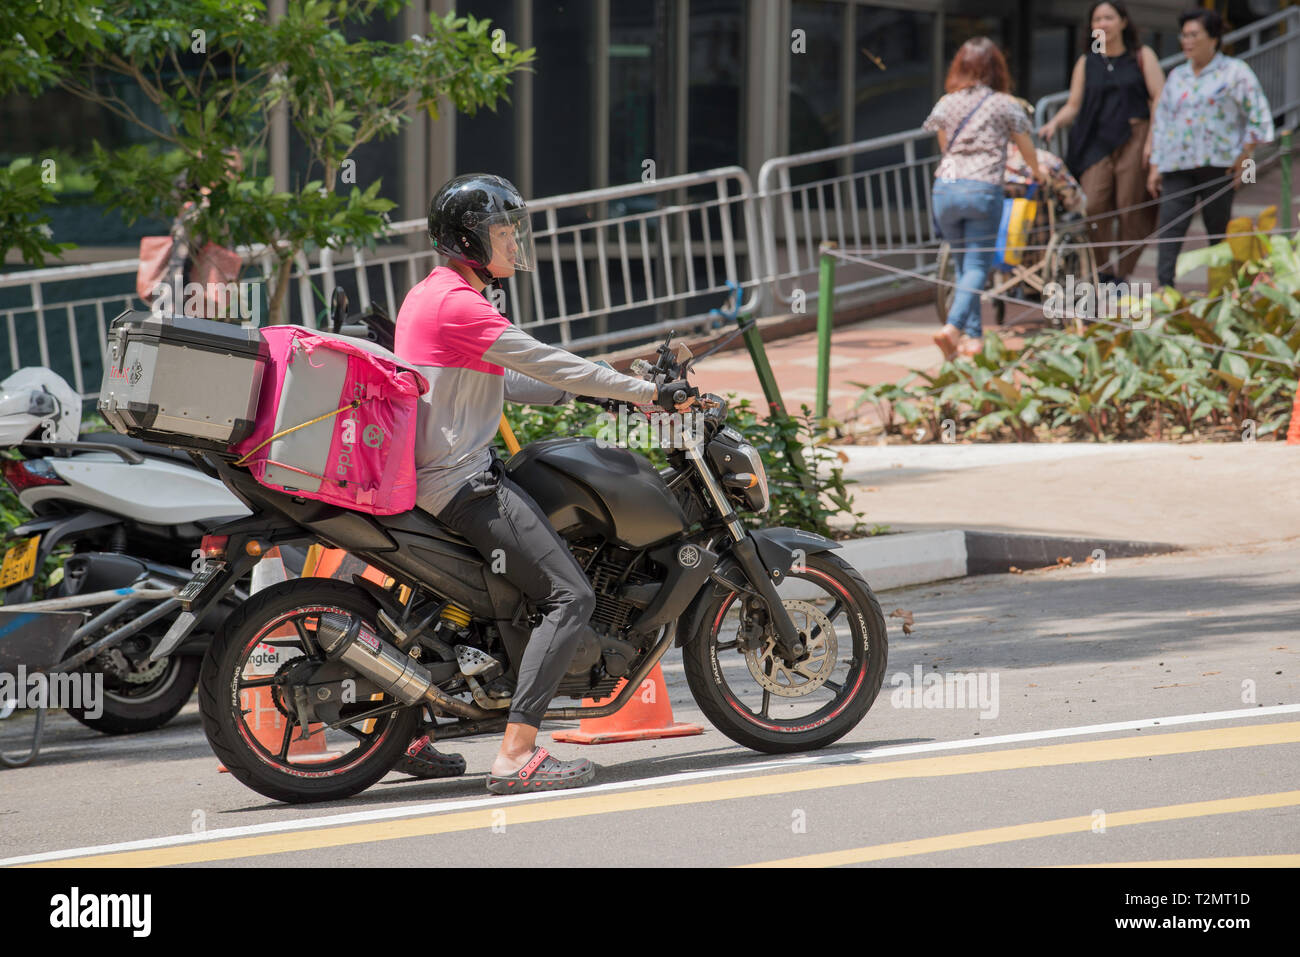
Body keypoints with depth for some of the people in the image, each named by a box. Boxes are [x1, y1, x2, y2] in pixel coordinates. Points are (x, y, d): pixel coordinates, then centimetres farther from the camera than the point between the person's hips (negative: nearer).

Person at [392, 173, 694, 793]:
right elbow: (546, 363, -18)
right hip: (463, 480, -11)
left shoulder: (429, 295, 16)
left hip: (435, 472, 11)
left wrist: (584, 392, 17)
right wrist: (648, 393, -14)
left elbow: (501, 382, 23)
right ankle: (516, 756, -23)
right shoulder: (458, 305, -16)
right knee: (571, 597, -15)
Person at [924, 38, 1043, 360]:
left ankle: (973, 335, 13)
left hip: (945, 187, 4)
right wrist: (1037, 172, 37)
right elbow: (1027, 147, 16)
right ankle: (953, 326, -20)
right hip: (982, 189, -4)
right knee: (977, 265, -1)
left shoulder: (946, 104, 11)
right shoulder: (1003, 104, 3)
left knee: (964, 263, 15)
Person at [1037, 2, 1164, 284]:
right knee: (1094, 205, -12)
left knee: (1130, 208, -5)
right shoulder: (1086, 63, 15)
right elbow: (1073, 105, 14)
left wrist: (1152, 141, -9)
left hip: (1134, 138, -2)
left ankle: (1121, 274, 2)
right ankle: (1104, 271, -3)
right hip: (1098, 142, 2)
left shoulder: (1142, 57, 8)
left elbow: (1160, 100, 2)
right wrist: (1054, 123, -7)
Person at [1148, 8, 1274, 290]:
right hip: (1177, 166, 4)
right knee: (1169, 229, -11)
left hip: (1217, 164, -4)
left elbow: (1258, 117, 0)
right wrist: (1155, 166, 12)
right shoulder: (1177, 77, 18)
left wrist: (1244, 157, -7)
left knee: (1219, 230, 1)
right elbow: (1162, 122, 20)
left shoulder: (1234, 73, 3)